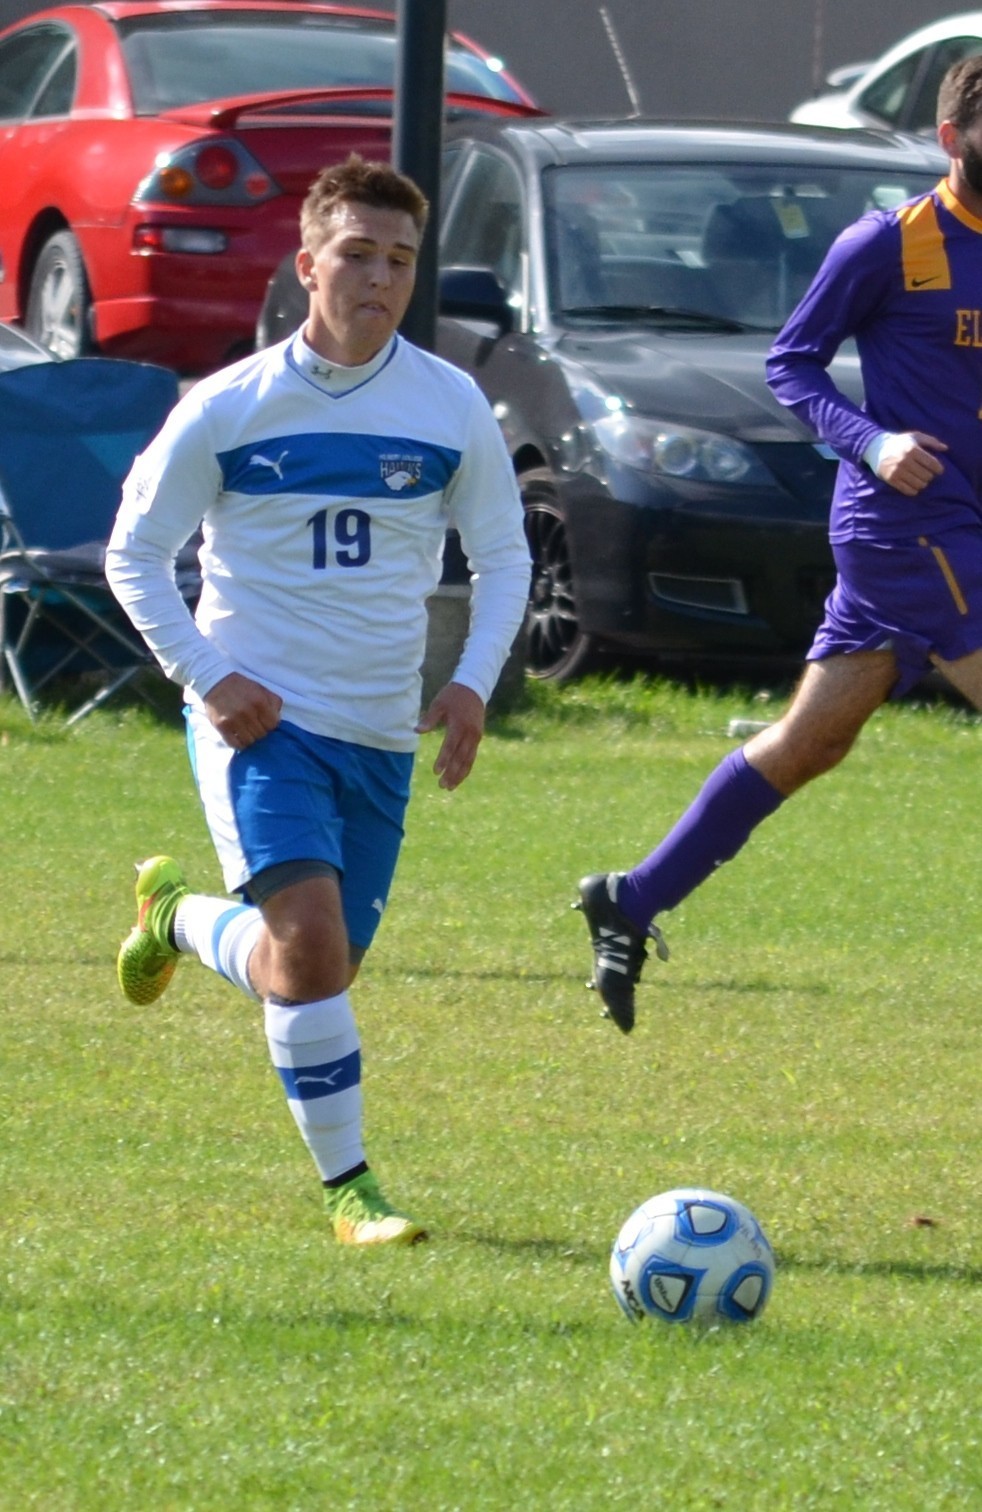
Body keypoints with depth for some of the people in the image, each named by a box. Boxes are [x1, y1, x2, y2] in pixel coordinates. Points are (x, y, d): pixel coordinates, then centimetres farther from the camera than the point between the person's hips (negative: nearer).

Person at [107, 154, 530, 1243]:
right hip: (259, 718, -4)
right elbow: (135, 553, 1)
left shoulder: (451, 406, 1)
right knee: (310, 941, -22)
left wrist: (473, 682, -3)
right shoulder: (228, 408, -7)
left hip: (381, 734, 4)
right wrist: (209, 679, -11)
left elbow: (502, 556, 12)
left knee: (317, 975, 10)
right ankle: (346, 1184, -9)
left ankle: (180, 915, 41)